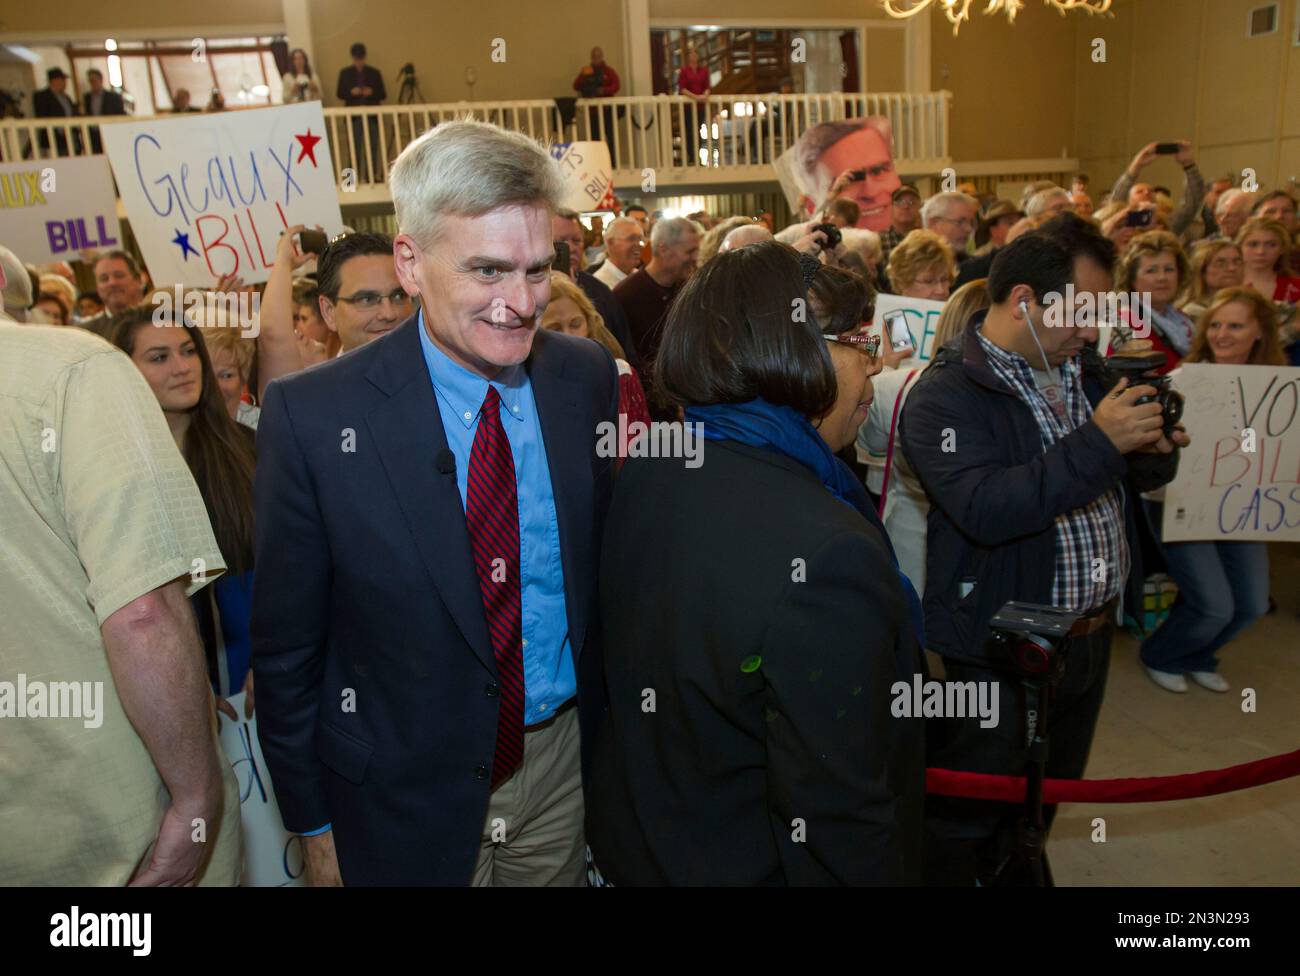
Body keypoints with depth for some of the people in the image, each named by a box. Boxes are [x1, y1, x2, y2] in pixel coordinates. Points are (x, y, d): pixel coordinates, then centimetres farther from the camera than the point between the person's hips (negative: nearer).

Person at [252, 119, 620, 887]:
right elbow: (286, 647, -9)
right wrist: (314, 827, -2)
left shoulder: (590, 378, -8)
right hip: (404, 795, -3)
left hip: (565, 764, 3)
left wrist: (610, 737, 8)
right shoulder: (312, 417, -18)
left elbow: (607, 571, 3)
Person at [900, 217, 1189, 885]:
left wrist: (1152, 445, -4)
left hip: (1090, 633, 8)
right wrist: (1099, 443, -31)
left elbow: (1126, 477, 19)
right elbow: (985, 509, -33)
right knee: (967, 819, 9)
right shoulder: (943, 395, -18)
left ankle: (1018, 874, 48)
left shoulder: (1080, 367, 7)